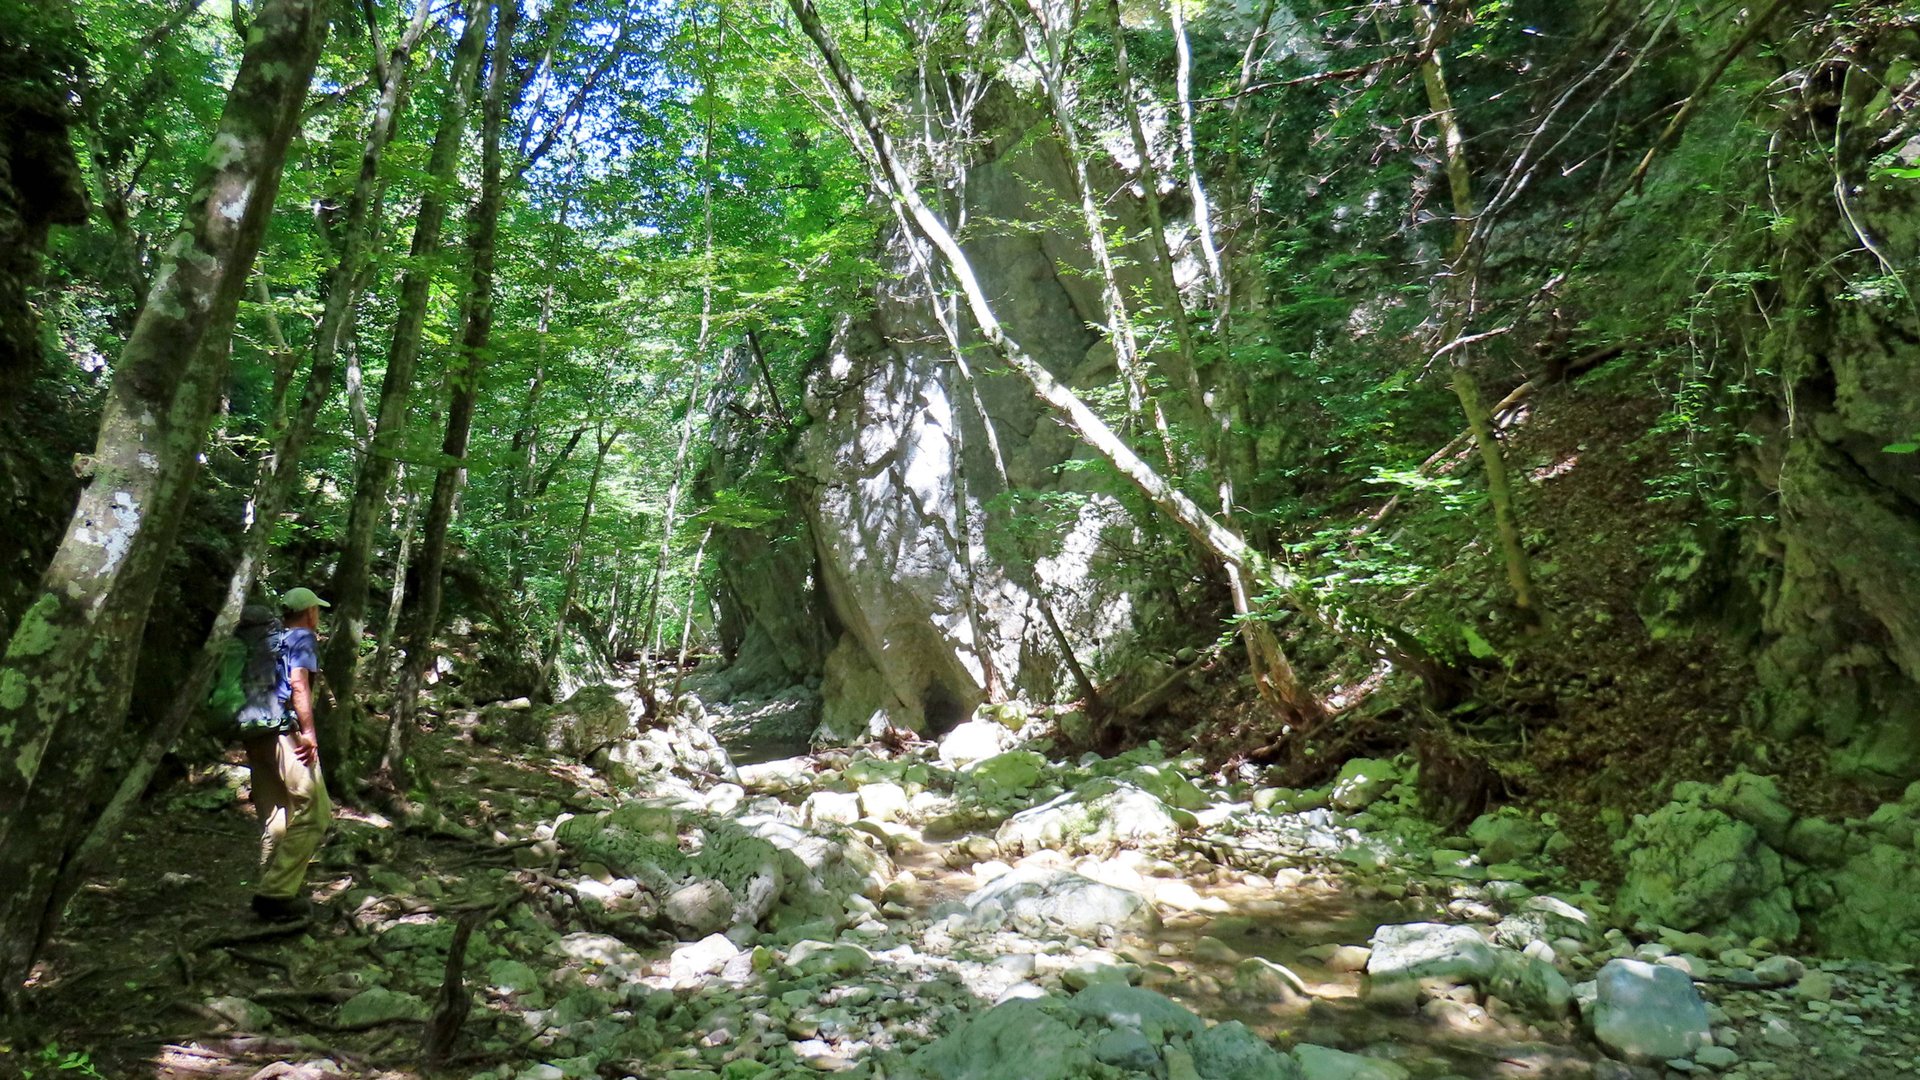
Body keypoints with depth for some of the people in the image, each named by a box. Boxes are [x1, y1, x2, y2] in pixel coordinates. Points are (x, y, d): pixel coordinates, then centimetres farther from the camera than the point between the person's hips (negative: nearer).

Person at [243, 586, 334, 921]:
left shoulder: (271, 641, 20)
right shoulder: (303, 637, -2)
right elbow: (298, 684, -14)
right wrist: (309, 732, -17)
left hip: (256, 737, 9)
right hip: (285, 733, -9)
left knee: (275, 817, 14)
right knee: (312, 813, -7)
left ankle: (271, 891, 17)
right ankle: (277, 892, -12)